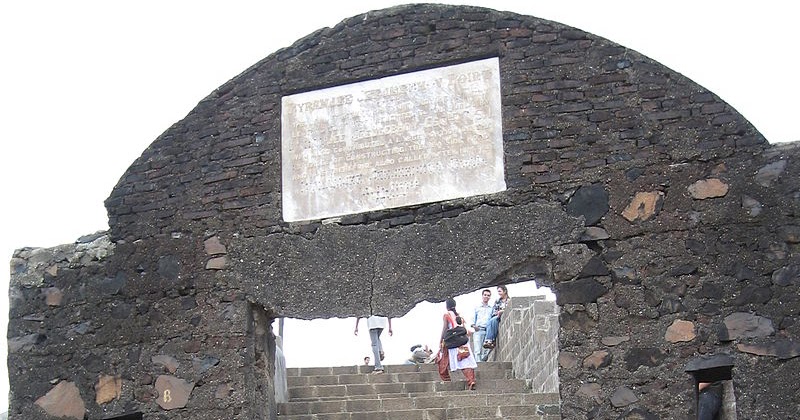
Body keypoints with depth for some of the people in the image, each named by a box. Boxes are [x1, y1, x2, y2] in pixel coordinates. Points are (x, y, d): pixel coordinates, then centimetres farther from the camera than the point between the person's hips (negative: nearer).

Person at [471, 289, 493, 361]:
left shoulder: (491, 308, 20)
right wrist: (474, 325, -5)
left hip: (488, 331, 1)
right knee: (477, 350, -12)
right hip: (478, 330, -1)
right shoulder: (477, 307, 17)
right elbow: (473, 319, 14)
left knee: (486, 351, -7)